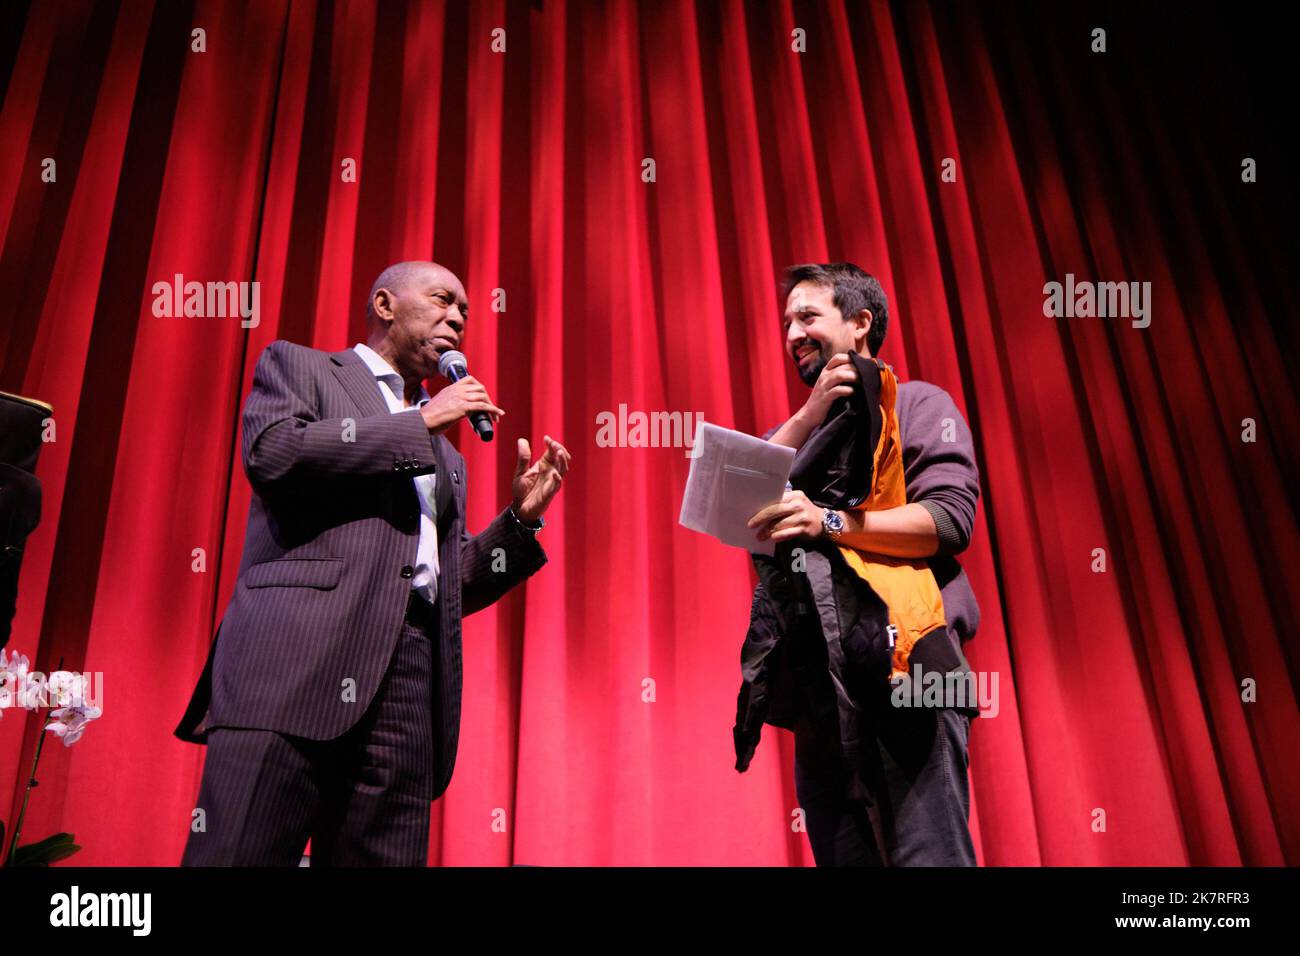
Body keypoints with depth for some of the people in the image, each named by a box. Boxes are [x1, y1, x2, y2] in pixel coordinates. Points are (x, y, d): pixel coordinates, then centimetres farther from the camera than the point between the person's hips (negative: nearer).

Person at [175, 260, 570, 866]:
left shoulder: (446, 458, 30)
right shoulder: (297, 366, 16)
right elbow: (272, 451, -7)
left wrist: (521, 516, 12)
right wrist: (420, 422, 0)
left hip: (410, 680, 5)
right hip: (299, 655, -5)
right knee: (241, 855, -11)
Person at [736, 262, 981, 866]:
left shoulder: (917, 404, 9)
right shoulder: (800, 428, 26)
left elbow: (950, 517, -7)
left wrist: (831, 522, -18)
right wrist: (810, 415, 2)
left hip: (900, 663, -5)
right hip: (817, 682, 6)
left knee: (925, 853, -10)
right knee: (841, 856, 7)